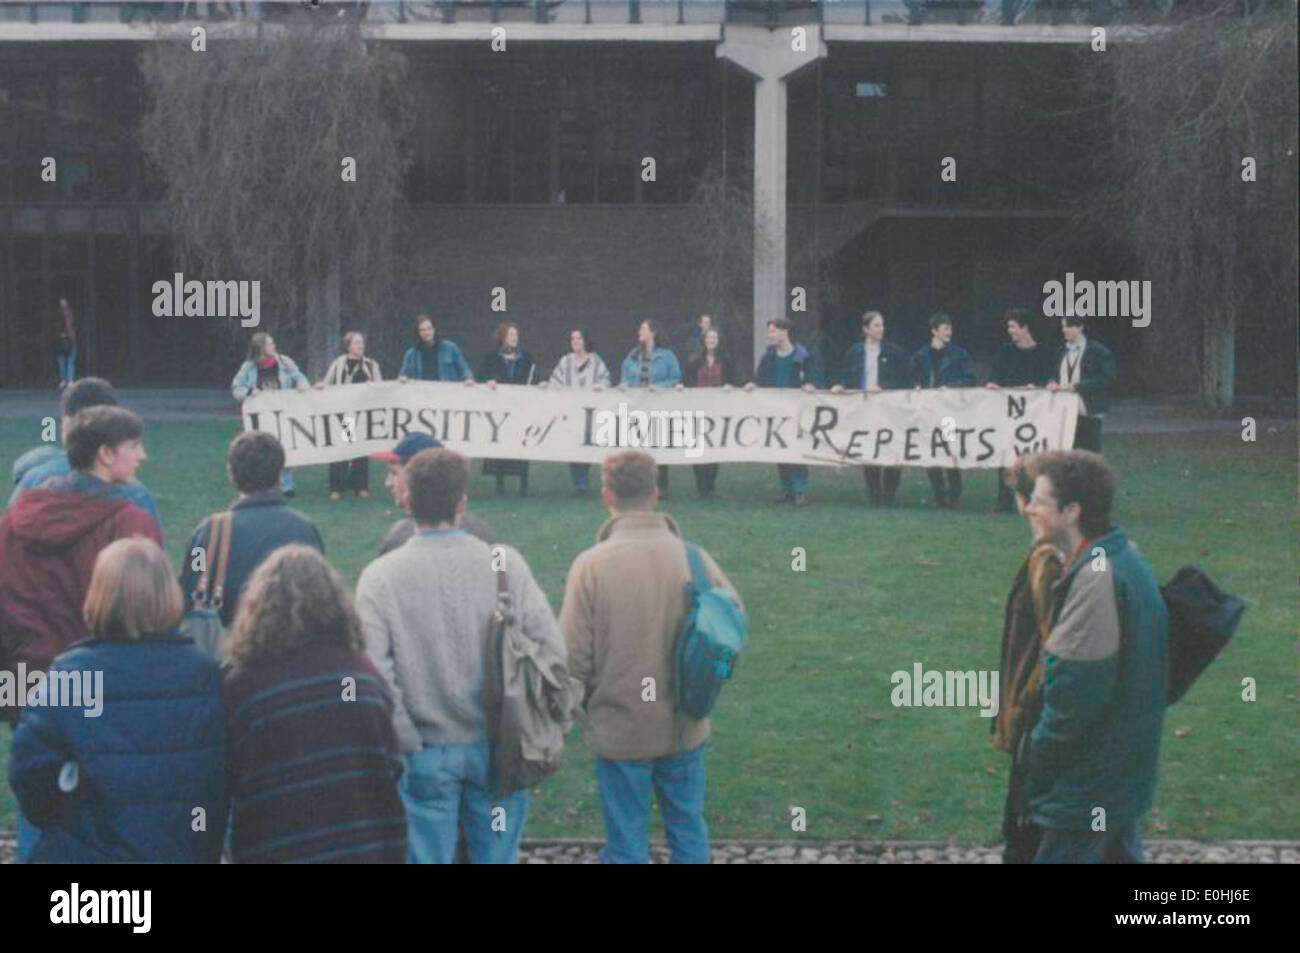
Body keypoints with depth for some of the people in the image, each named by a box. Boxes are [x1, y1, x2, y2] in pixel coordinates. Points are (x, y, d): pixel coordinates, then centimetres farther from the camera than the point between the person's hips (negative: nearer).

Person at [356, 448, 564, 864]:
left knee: (427, 856, 11)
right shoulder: (505, 563, -8)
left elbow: (372, 671, -16)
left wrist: (407, 742, -7)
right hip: (498, 748, 1)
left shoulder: (380, 577, -10)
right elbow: (551, 647, -7)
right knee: (496, 855, 14)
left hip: (426, 755, -1)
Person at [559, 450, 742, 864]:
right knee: (688, 831, 18)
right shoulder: (694, 558, -8)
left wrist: (588, 704, 6)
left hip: (619, 728, -2)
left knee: (626, 845, 9)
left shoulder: (591, 564, -16)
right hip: (684, 726, 2)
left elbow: (574, 658, -14)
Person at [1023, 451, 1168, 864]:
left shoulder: (1097, 575, -25)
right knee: (1118, 853, 19)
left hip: (1088, 781, -10)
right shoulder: (1124, 556, 7)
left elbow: (1078, 685, -25)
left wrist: (1042, 752, -11)